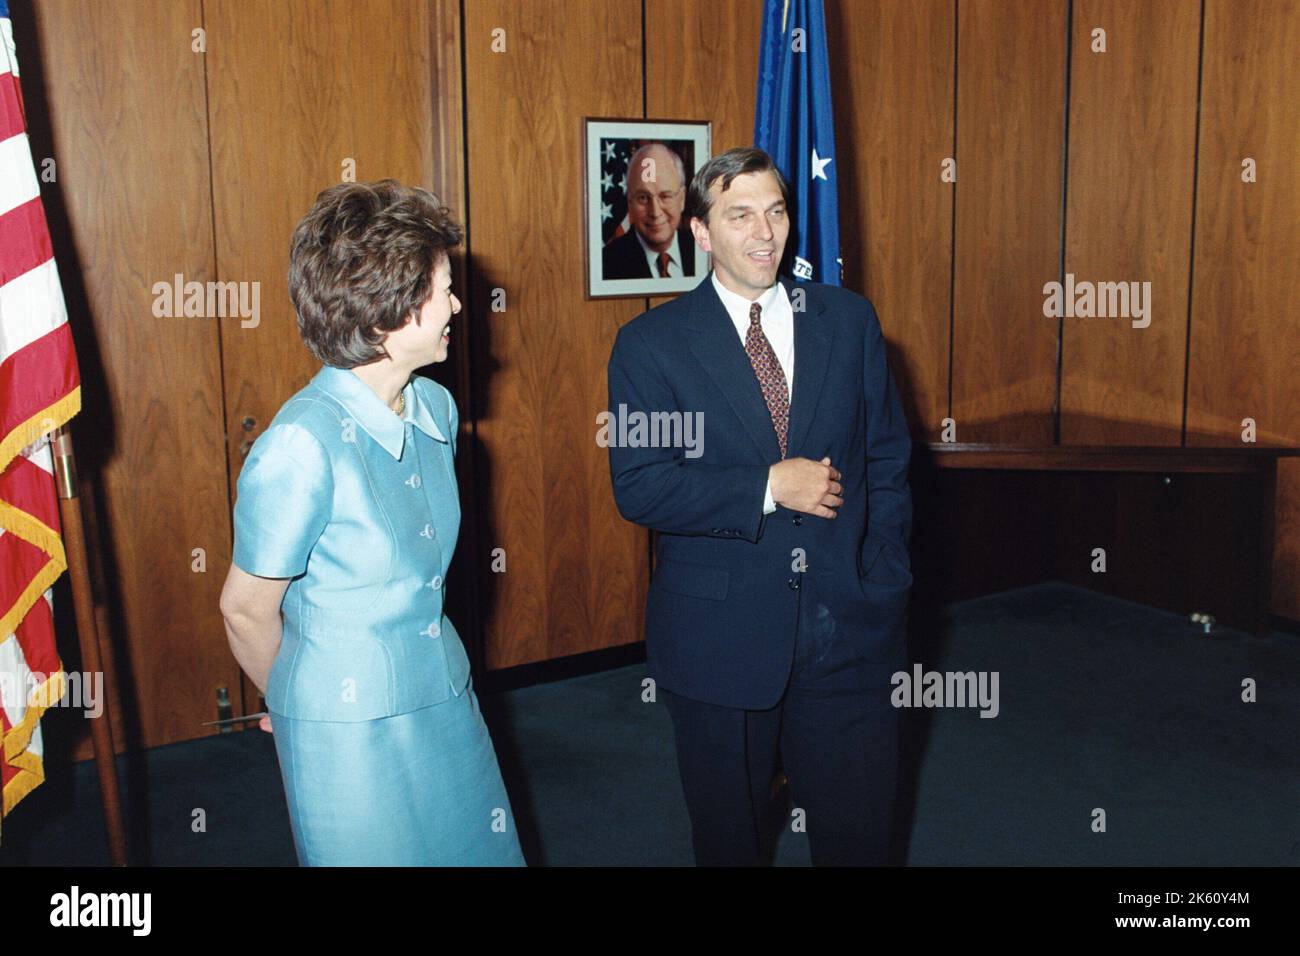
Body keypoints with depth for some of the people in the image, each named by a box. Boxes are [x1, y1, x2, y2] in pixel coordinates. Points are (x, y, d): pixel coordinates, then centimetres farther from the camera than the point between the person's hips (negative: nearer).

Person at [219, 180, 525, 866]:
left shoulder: (437, 408, -3)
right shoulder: (302, 447, -25)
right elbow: (247, 610, -13)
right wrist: (298, 702, 6)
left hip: (447, 696, 6)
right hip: (352, 730, -6)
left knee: (477, 848, 20)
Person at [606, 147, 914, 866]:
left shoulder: (850, 320, 5)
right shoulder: (650, 343, -4)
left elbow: (887, 462, 7)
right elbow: (637, 488, -13)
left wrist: (884, 587, 0)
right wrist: (769, 486, -19)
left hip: (847, 626, 2)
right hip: (717, 637, -2)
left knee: (858, 832, 13)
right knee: (727, 833, 17)